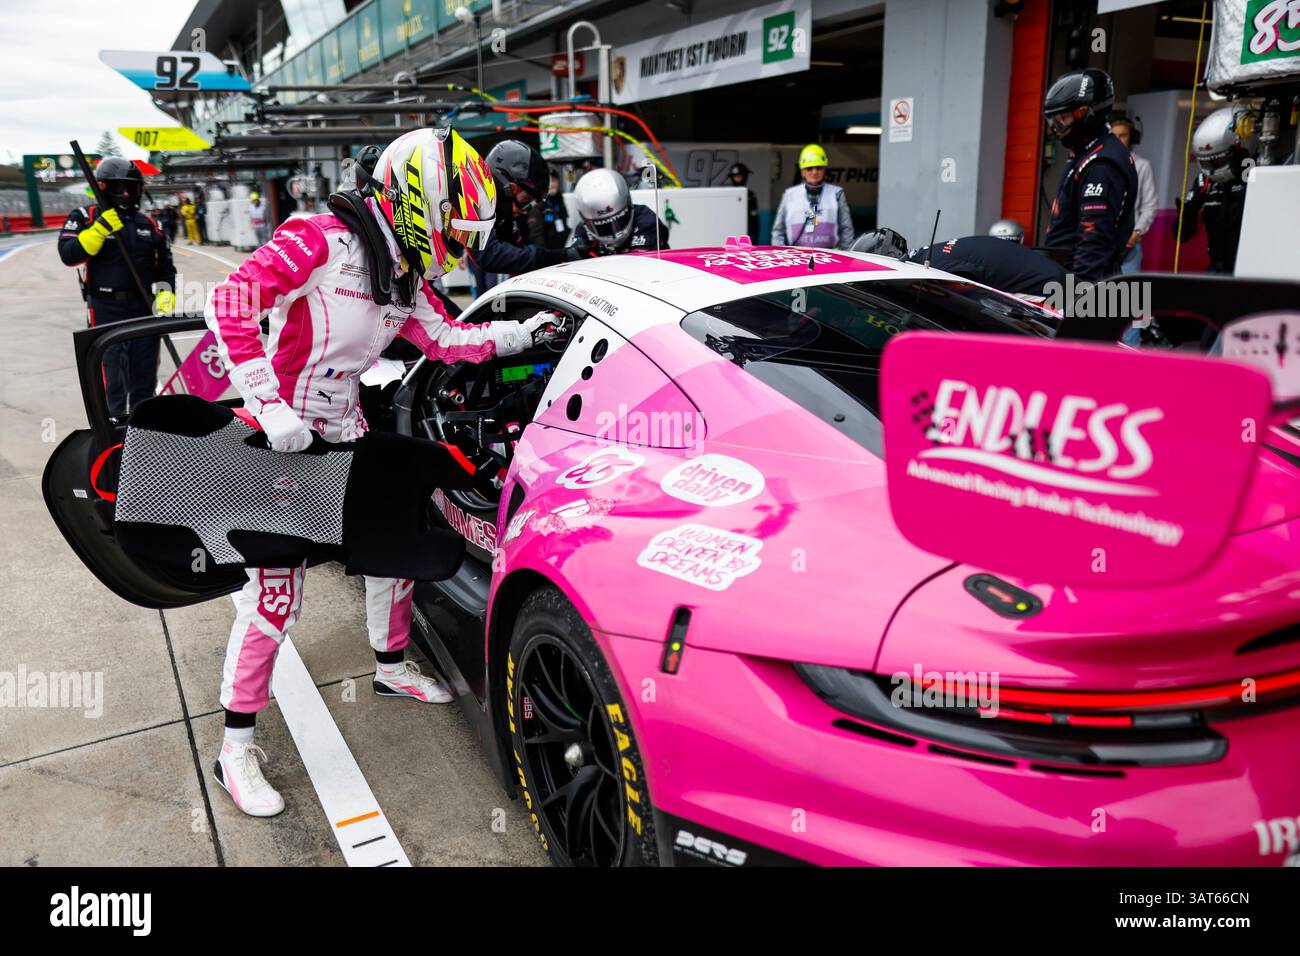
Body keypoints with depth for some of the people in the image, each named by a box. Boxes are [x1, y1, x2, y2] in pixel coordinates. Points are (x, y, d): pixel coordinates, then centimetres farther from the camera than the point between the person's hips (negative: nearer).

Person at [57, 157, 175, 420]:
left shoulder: (148, 223, 11)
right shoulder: (85, 218, -1)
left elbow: (166, 266, 15)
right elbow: (68, 255, -14)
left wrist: (166, 295, 0)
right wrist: (100, 229, -21)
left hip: (144, 307, 4)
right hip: (107, 311, -4)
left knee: (145, 375, 11)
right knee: (113, 378, -3)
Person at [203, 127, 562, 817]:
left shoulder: (406, 274, 6)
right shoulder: (322, 240, -20)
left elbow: (444, 338, 14)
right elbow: (231, 301, -27)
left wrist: (516, 334, 2)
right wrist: (270, 405, -32)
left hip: (344, 428, 8)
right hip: (280, 433, -8)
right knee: (274, 591, -7)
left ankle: (391, 667, 39)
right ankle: (236, 749, 7)